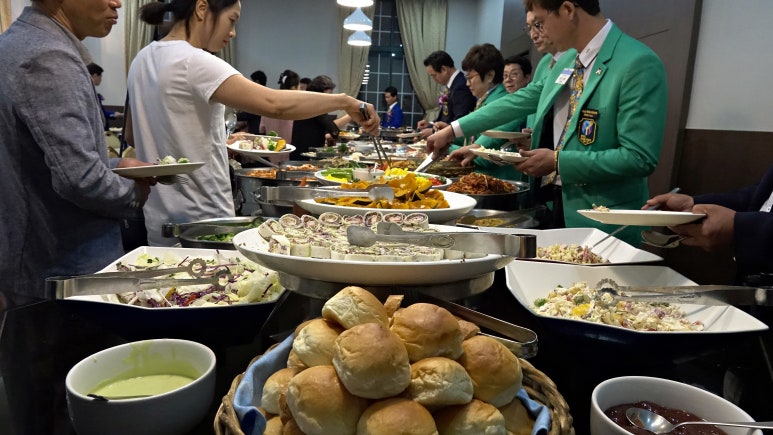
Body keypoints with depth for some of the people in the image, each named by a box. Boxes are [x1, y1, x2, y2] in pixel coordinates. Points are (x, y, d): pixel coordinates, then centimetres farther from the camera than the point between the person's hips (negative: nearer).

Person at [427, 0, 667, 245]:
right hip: (554, 203, 7)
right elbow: (519, 101, 16)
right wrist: (453, 130, 16)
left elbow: (639, 158, -22)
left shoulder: (638, 64, -18)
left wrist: (558, 161, -19)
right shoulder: (567, 62, 8)